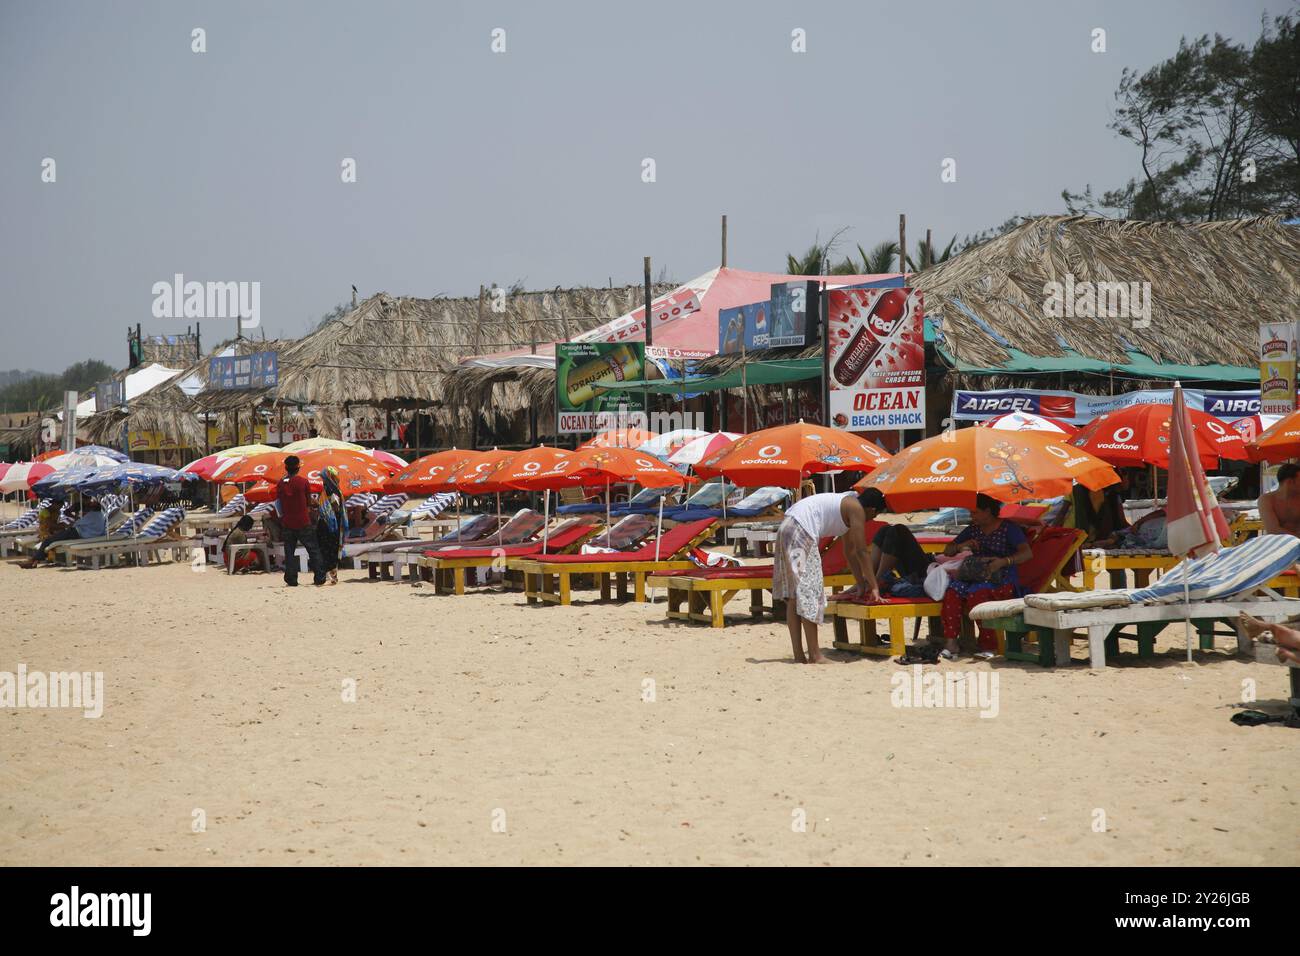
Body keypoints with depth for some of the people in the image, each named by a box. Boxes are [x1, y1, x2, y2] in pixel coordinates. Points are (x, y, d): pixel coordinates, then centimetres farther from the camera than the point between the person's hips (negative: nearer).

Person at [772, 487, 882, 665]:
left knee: (794, 597, 9)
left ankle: (799, 655, 11)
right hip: (801, 532, -10)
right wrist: (874, 587, 0)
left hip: (786, 529, 10)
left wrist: (861, 583, 32)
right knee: (808, 593, -7)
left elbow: (850, 551, 31)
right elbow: (861, 552, -5)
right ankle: (814, 656, -6)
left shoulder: (848, 505, 24)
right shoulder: (857, 510, -3)